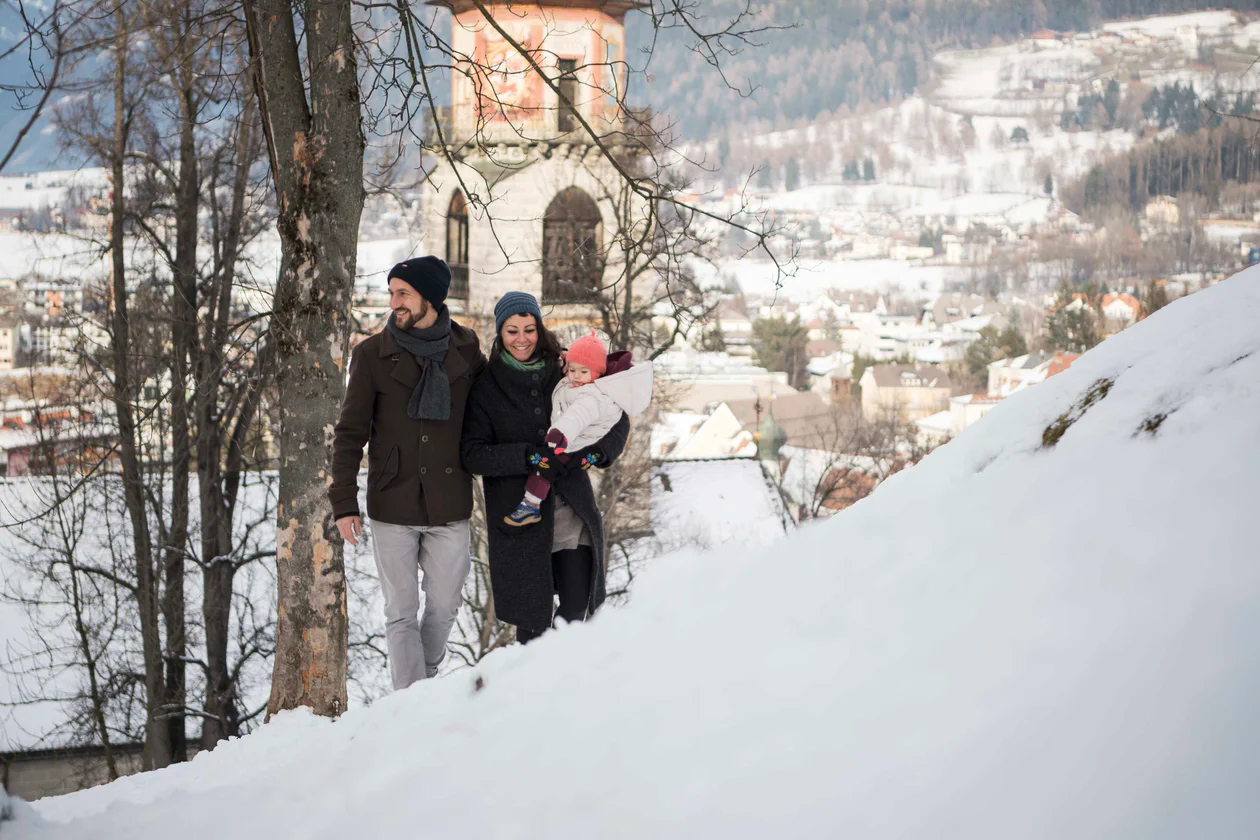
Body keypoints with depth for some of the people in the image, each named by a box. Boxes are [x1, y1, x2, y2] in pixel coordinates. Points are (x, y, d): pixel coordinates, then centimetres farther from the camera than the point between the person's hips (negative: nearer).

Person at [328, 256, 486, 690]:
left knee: (443, 607, 9)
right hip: (392, 507, -1)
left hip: (449, 506, 1)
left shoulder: (465, 349, 2)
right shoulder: (373, 354, -2)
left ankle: (427, 679, 31)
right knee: (401, 614, 1)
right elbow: (350, 433, 0)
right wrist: (344, 502, -5)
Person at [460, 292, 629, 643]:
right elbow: (472, 454, -8)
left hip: (571, 507, 2)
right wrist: (529, 456, -20)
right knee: (533, 613, 1)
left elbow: (617, 419, 12)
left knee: (577, 603, 0)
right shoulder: (486, 387, 0)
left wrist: (596, 452, -8)